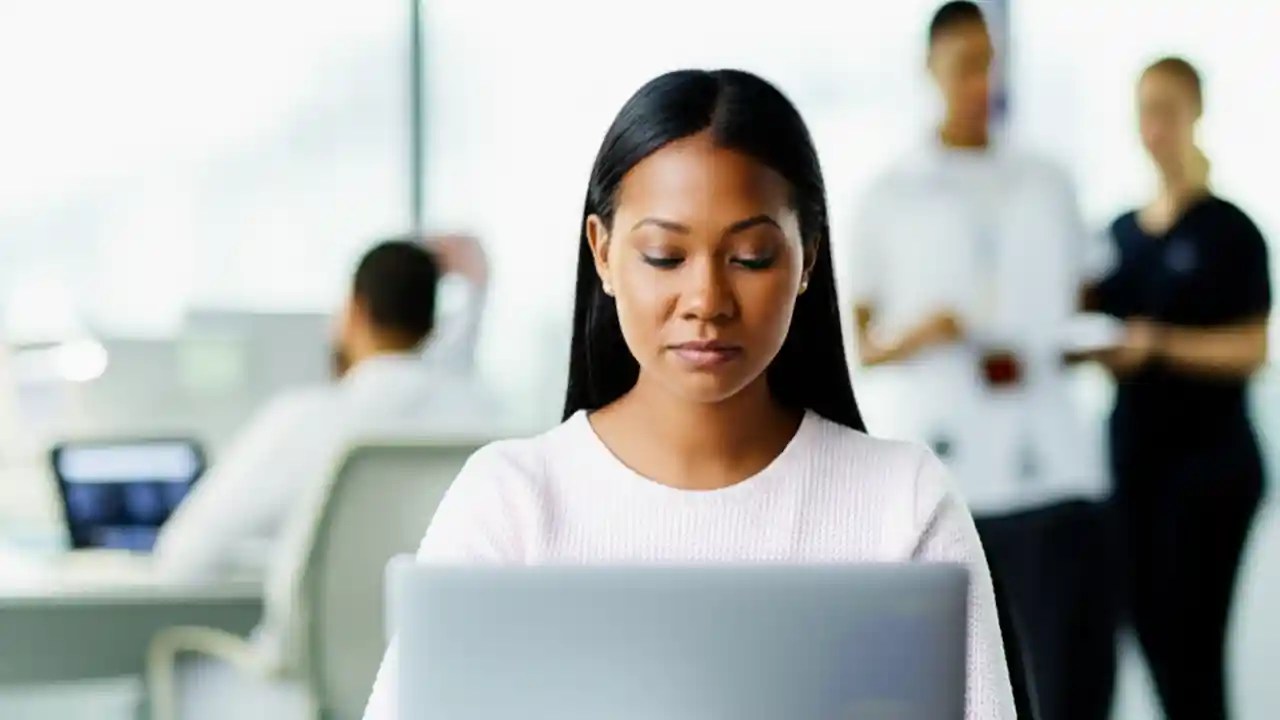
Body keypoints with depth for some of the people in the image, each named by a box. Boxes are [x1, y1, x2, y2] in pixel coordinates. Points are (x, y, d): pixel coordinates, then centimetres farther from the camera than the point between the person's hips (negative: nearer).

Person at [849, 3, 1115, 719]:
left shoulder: (1048, 185, 14)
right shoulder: (892, 196, 6)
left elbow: (1088, 308, 21)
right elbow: (863, 343, 8)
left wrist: (1041, 356, 2)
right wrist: (914, 337, -13)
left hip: (1054, 468, 2)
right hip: (938, 472, -2)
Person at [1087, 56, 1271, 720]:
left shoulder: (1229, 230, -6)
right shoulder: (1121, 233, 12)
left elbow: (1253, 349, -13)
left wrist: (1159, 345, -24)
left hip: (1211, 459, -6)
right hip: (1135, 454, 6)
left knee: (1190, 637, -8)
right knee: (1152, 628, 8)